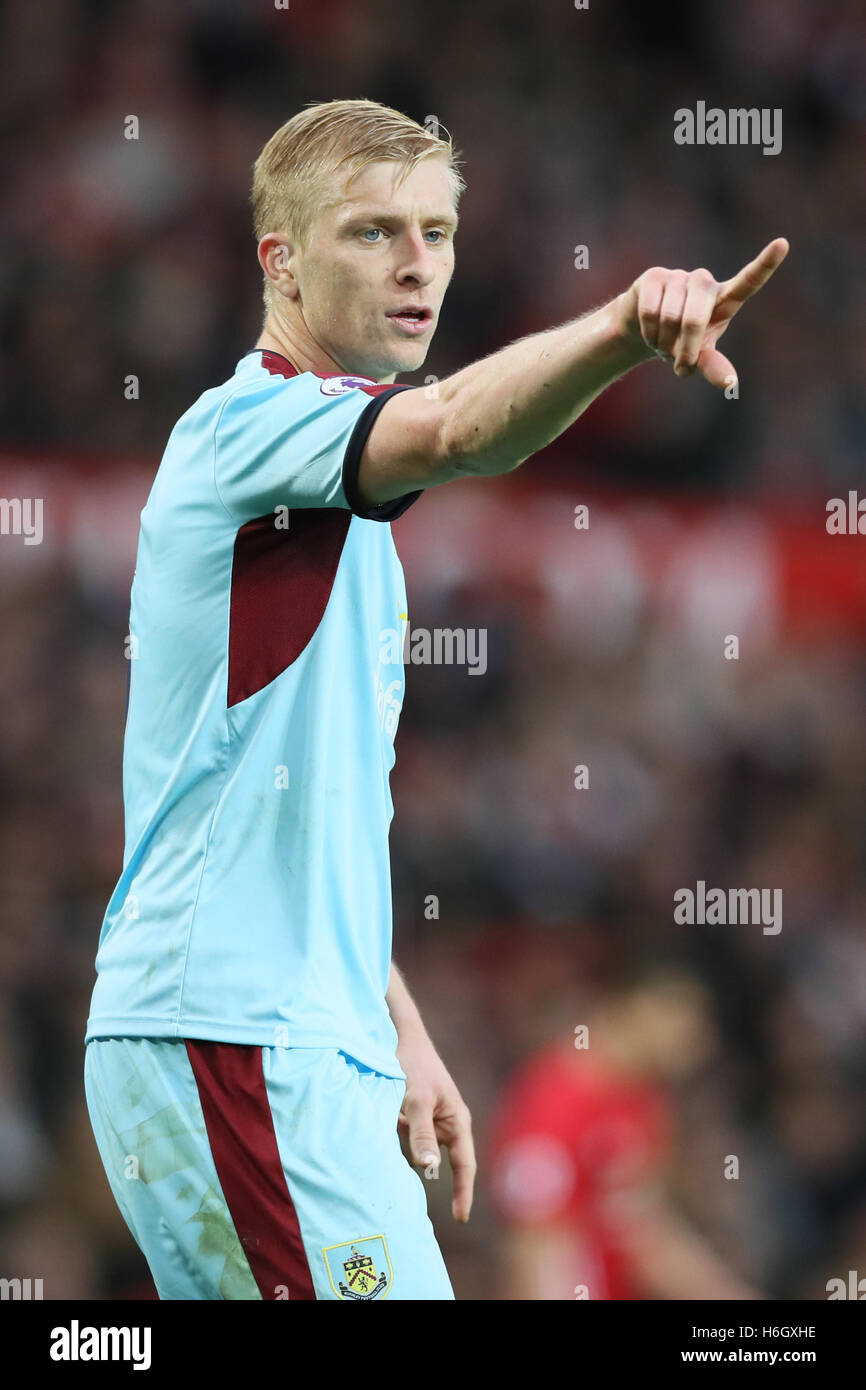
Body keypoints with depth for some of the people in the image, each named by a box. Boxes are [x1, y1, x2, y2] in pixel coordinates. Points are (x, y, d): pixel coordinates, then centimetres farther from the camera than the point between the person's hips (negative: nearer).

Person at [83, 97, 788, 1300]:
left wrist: (399, 1035, 22)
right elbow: (456, 430, -32)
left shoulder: (331, 503, 22)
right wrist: (621, 330, -49)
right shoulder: (252, 422, -9)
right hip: (236, 1040, -10)